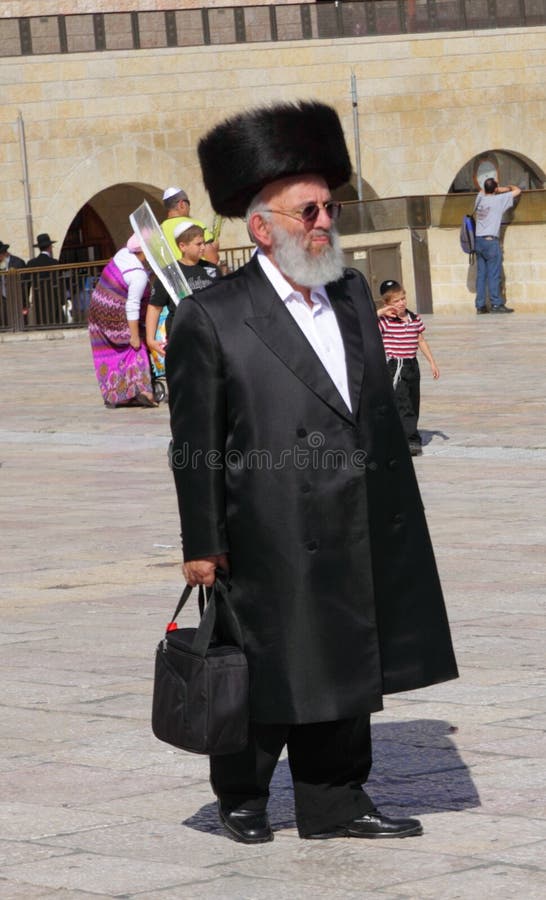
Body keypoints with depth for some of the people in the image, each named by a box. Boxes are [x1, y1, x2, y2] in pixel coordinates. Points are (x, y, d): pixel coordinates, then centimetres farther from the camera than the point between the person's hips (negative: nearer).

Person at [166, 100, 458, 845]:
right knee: (266, 678, 5)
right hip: (272, 541, -6)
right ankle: (242, 798, 24)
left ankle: (336, 801, 23)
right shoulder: (211, 320, -10)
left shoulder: (353, 294, 10)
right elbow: (195, 444, -9)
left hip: (358, 534, 6)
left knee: (349, 670, 12)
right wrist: (203, 546, -10)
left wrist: (396, 514, 13)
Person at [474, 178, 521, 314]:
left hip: (478, 240, 6)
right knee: (494, 274, -4)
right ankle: (496, 304, -6)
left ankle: (480, 305, 6)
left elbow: (484, 191, 32)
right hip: (491, 241, -6)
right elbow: (517, 191, 3)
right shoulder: (499, 200, -6)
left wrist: (506, 189, 32)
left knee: (481, 274, 7)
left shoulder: (480, 198, 9)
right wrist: (511, 187, 26)